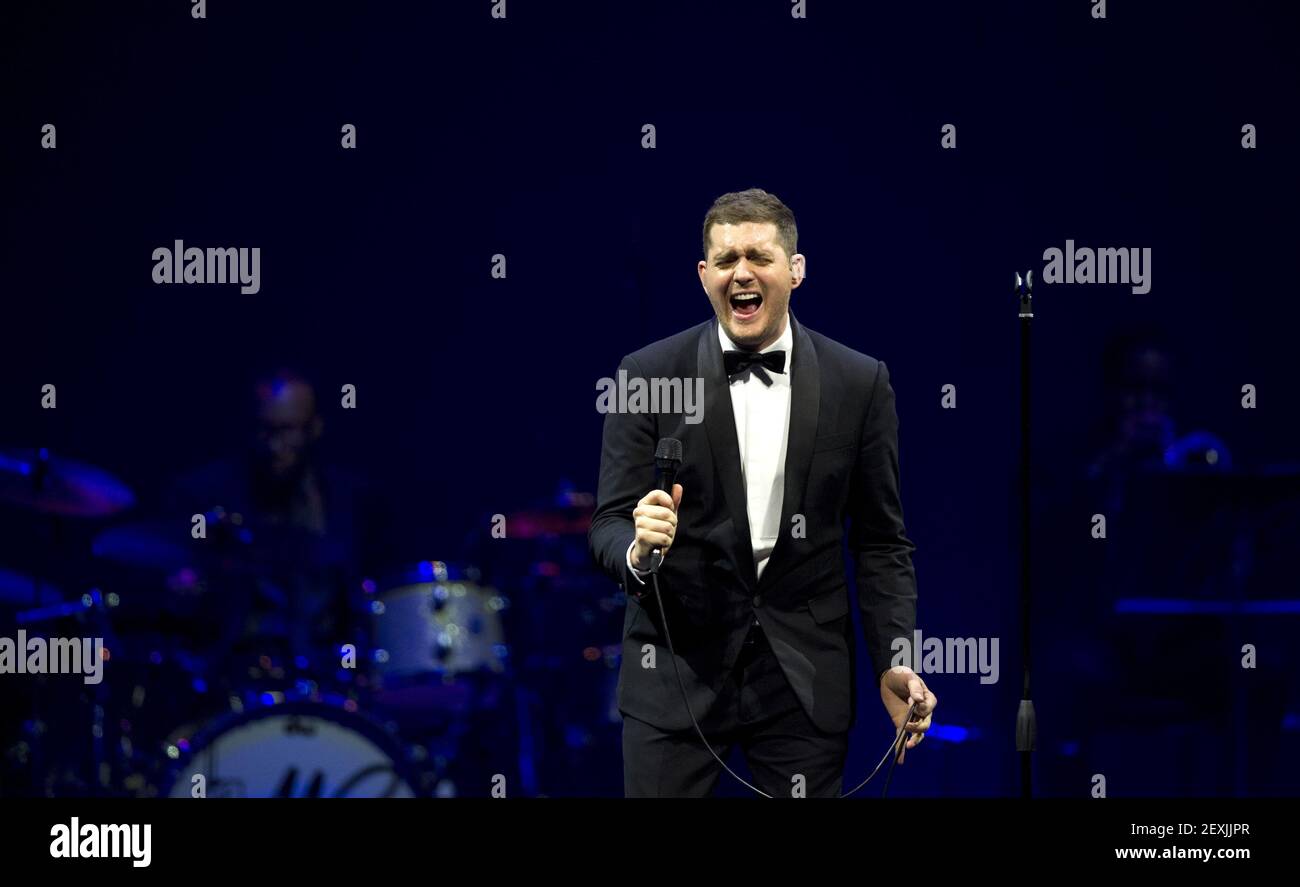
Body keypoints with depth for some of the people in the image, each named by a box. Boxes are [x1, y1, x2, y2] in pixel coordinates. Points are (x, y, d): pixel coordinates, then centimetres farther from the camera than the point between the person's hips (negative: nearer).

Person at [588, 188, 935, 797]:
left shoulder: (859, 383, 2)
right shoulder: (648, 376, -1)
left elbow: (880, 540, 6)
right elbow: (610, 523, -2)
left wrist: (893, 664, -5)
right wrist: (638, 550, -25)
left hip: (805, 676, 1)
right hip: (678, 672, -1)